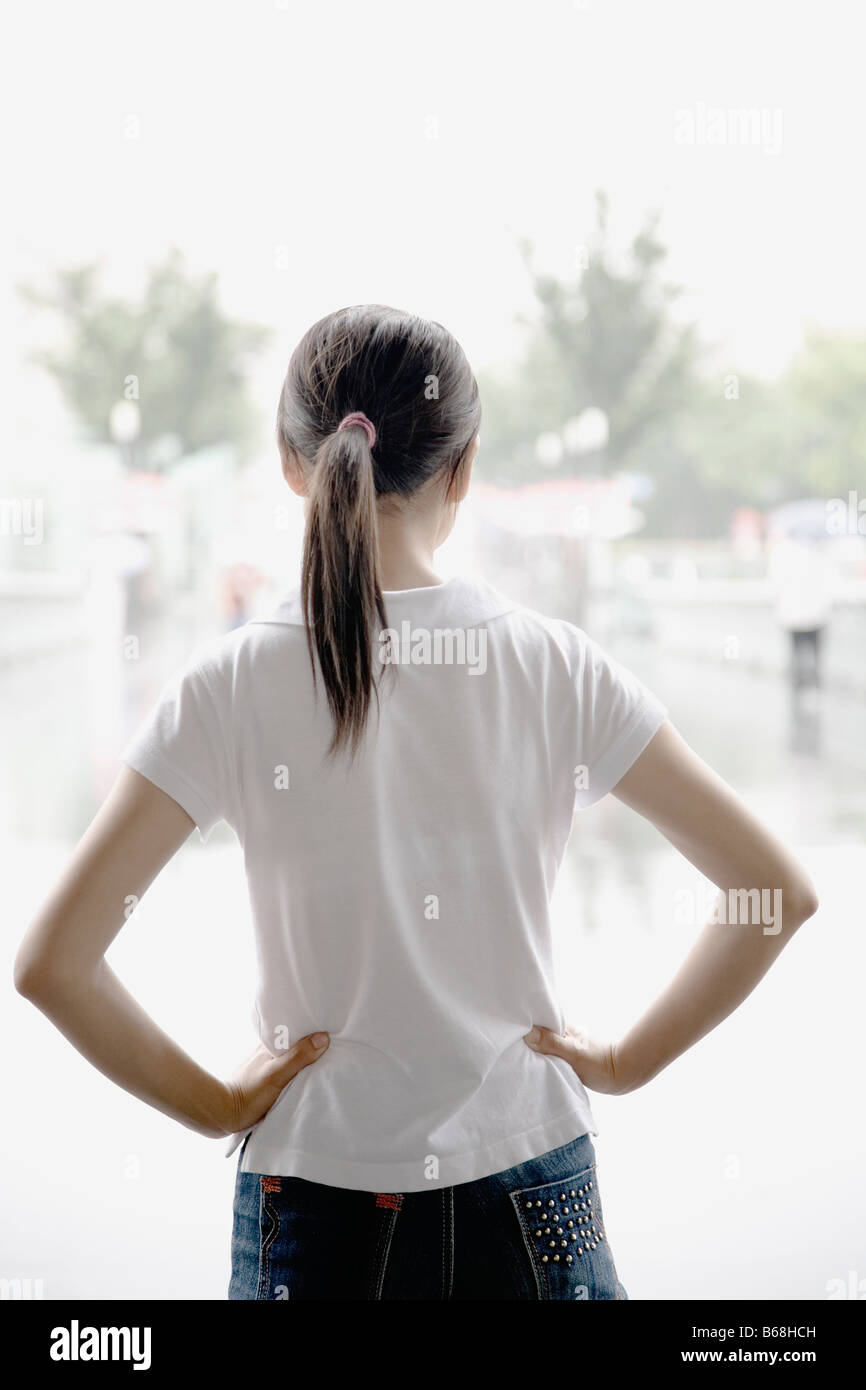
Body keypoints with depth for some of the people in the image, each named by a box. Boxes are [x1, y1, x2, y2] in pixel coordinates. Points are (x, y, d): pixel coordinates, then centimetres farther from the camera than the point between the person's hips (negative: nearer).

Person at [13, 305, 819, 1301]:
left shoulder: (231, 686, -9)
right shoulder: (555, 667, -6)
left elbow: (52, 963, -13)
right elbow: (780, 892, -4)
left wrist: (216, 1105, -1)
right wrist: (627, 1061, 3)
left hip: (313, 1191, 0)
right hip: (530, 1188, 1)